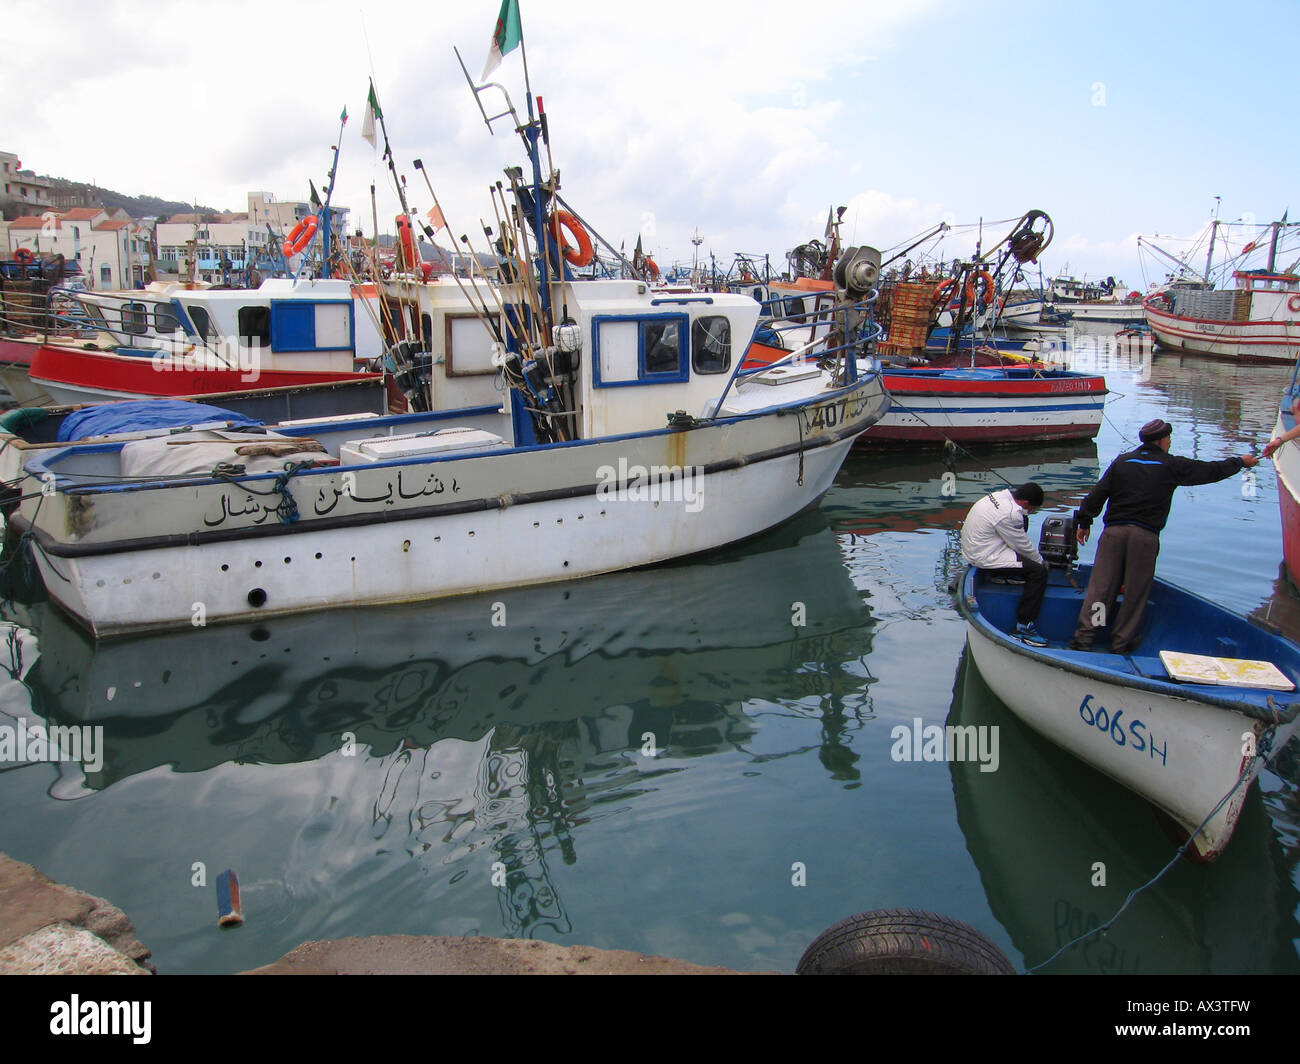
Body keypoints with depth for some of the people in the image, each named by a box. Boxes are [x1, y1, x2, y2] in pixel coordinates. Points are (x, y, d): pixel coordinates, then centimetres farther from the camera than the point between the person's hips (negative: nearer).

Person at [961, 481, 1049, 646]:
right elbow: (1023, 546, -12)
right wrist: (1041, 561, 6)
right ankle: (1023, 628, -10)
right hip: (984, 558, -10)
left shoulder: (1000, 496, 4)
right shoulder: (1009, 514, -25)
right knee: (1038, 572, -12)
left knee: (1023, 521, 18)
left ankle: (1005, 573, 22)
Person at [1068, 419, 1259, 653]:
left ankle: (1083, 637, -3)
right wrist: (1240, 462, 32)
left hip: (1113, 531, 3)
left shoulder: (1121, 462, 11)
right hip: (1145, 536, -2)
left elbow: (1097, 494, 7)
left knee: (1100, 586, 1)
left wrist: (1084, 522, 15)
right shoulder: (1172, 465, 4)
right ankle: (1121, 643, 12)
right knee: (1135, 591, 7)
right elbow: (1212, 471, 15)